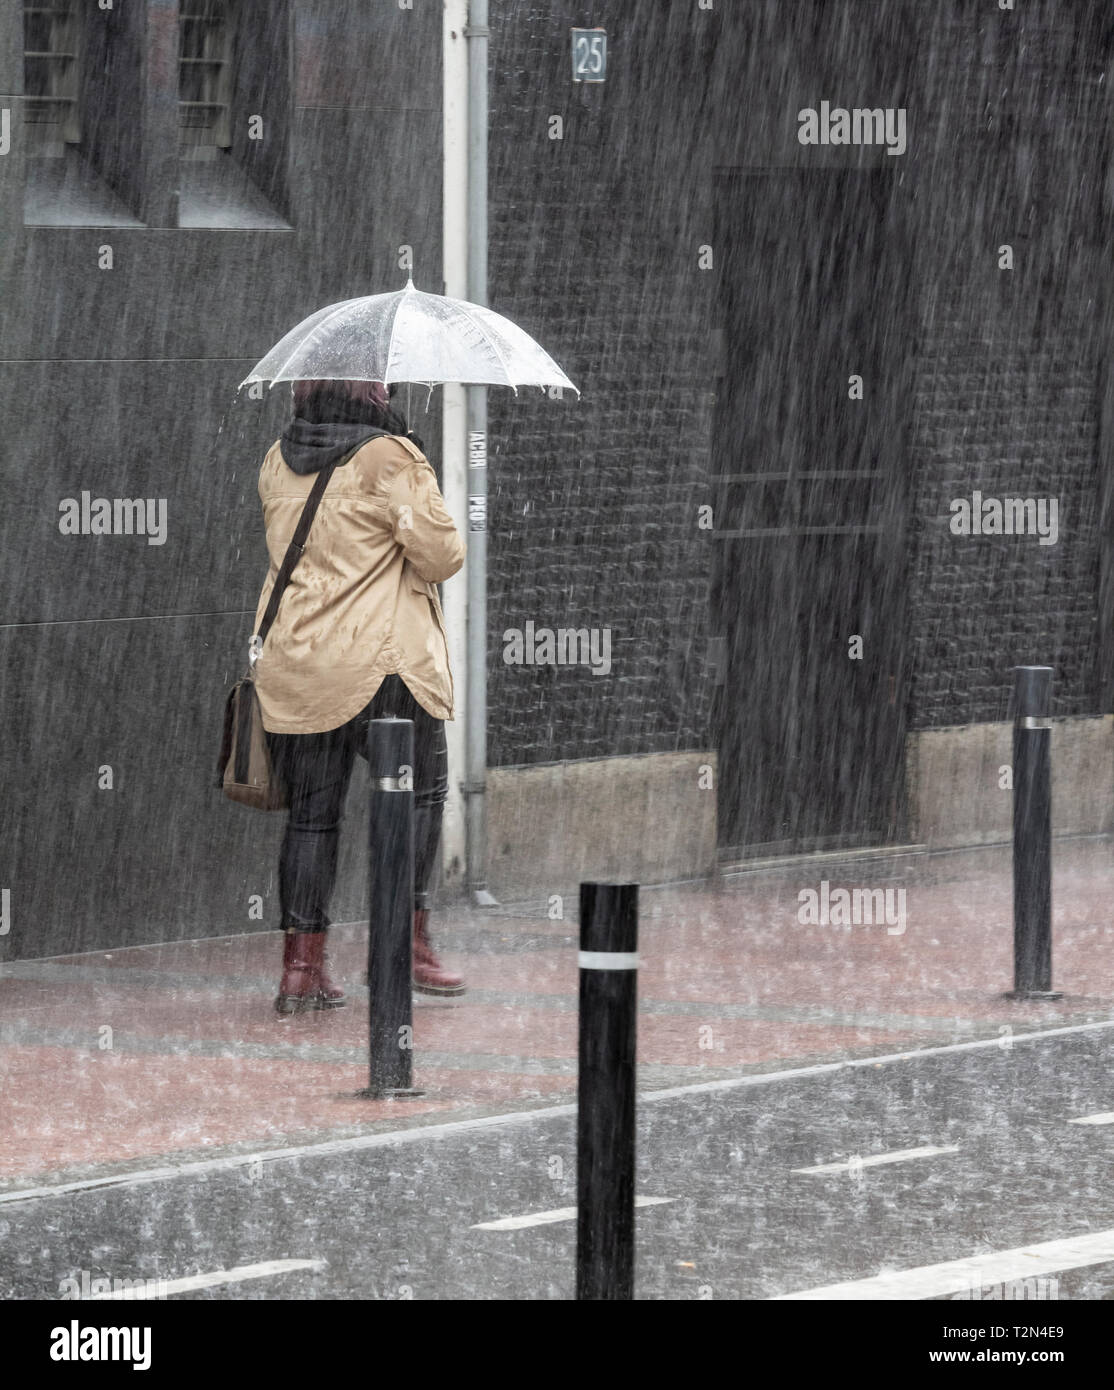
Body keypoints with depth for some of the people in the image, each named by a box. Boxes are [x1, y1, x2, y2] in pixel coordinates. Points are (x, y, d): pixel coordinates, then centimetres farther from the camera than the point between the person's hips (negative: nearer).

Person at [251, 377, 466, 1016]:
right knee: (420, 791, 10)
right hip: (382, 659, -6)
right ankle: (409, 940, 7)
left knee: (311, 810, 9)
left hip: (294, 663, 6)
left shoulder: (278, 462, 9)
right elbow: (441, 555, -10)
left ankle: (302, 963, 7)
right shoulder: (390, 458, -11)